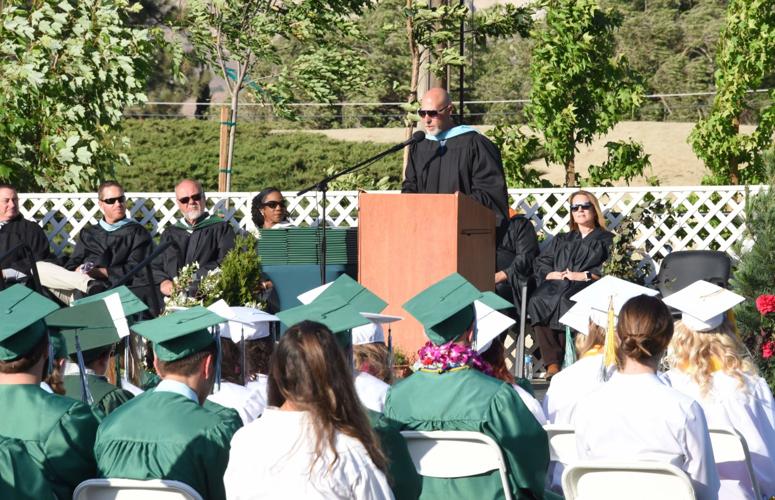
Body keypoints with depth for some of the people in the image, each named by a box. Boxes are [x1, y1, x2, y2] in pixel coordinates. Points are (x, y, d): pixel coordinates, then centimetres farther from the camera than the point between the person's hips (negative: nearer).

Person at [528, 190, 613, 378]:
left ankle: (564, 361, -40)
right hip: (557, 284, 4)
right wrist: (552, 274, 1)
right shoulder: (561, 240, 36)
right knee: (536, 301, -34)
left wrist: (584, 275, -10)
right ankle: (552, 362, -39)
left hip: (588, 286, -4)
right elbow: (540, 263, 23)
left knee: (566, 301, -40)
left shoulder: (606, 240, 22)